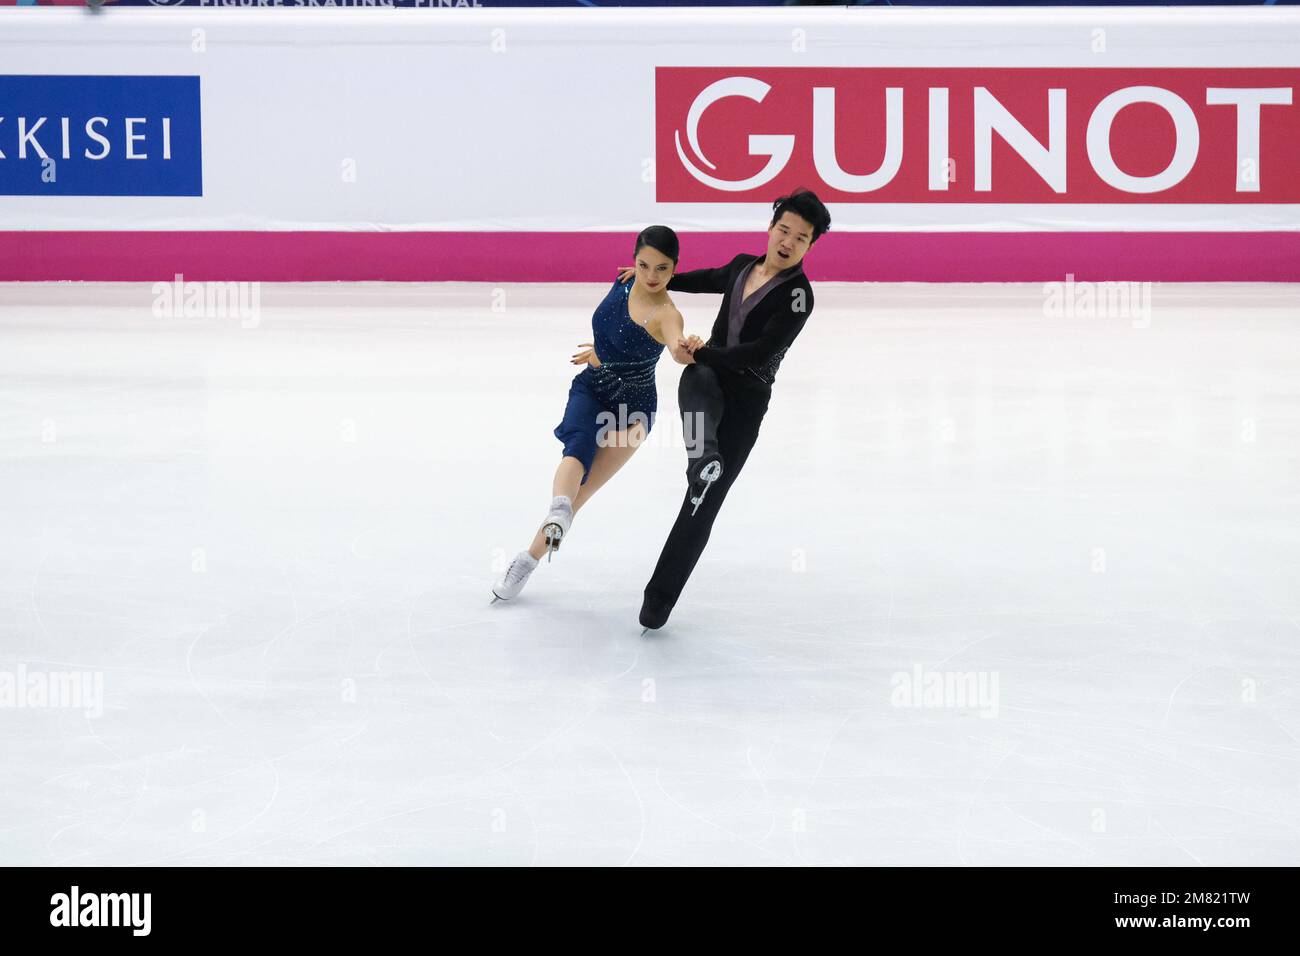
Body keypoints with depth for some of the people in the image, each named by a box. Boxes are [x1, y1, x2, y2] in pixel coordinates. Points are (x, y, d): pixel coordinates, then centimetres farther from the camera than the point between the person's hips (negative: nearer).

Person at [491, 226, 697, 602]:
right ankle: (558, 512, -55)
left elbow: (676, 345, -49)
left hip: (632, 409, -4)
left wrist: (685, 350, -69)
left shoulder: (666, 314, -25)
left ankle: (528, 561, 5)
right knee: (579, 446, -30)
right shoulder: (626, 279, -7)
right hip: (590, 388, 4)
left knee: (580, 493, -7)